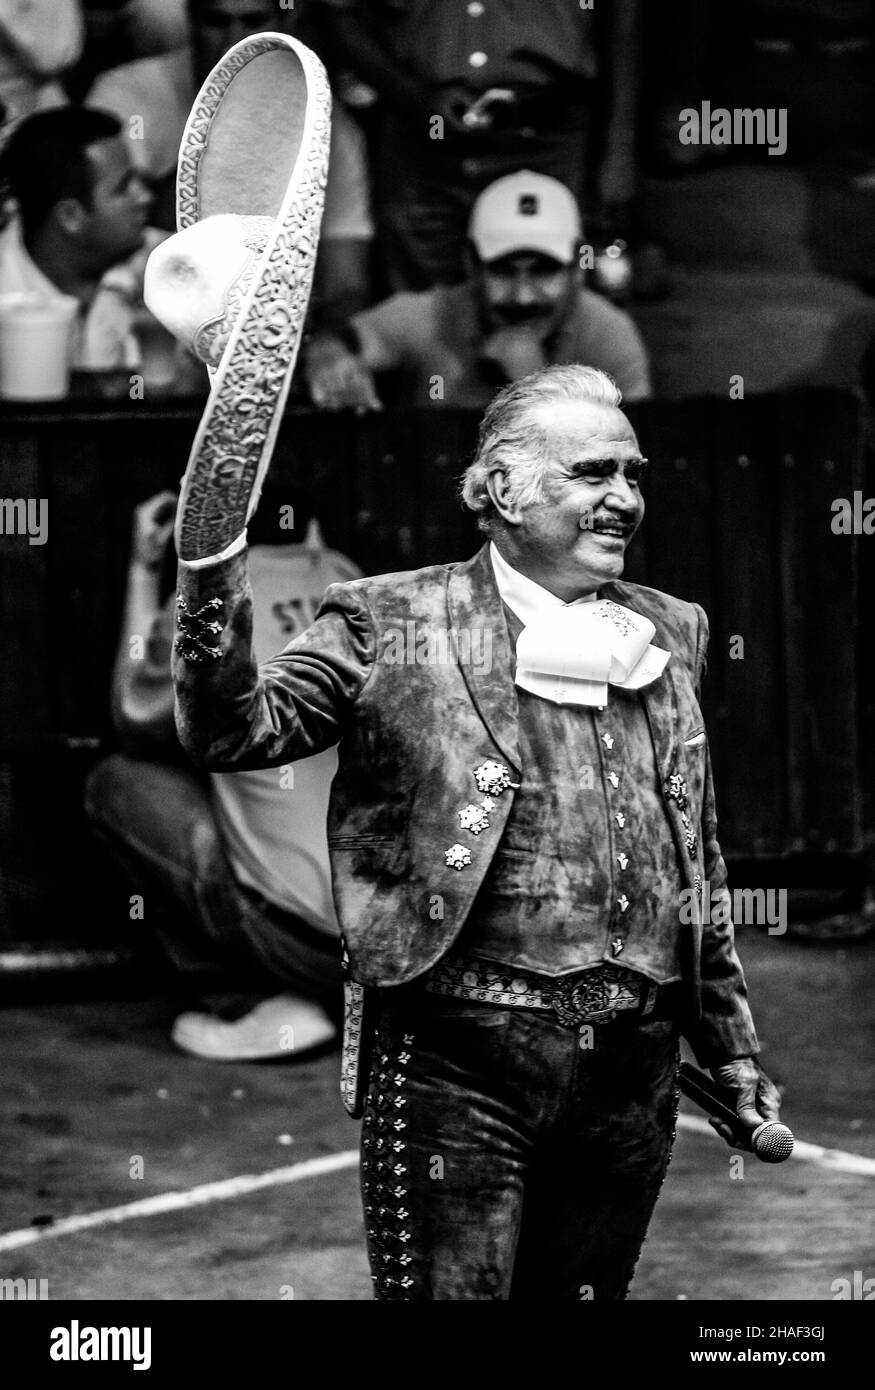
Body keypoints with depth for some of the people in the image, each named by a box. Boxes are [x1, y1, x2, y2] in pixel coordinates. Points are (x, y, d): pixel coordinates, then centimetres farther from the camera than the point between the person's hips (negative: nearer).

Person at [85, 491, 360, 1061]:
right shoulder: (343, 580, 9)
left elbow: (135, 723, 13)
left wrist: (143, 575, 18)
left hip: (315, 942, -6)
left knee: (118, 784, 8)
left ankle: (243, 1003, 5)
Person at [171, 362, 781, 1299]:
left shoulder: (669, 634, 15)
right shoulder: (393, 623, 0)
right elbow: (240, 731, -10)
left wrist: (729, 1043, 21)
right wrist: (214, 585, -29)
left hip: (630, 1070, 5)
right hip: (457, 1061, -5)